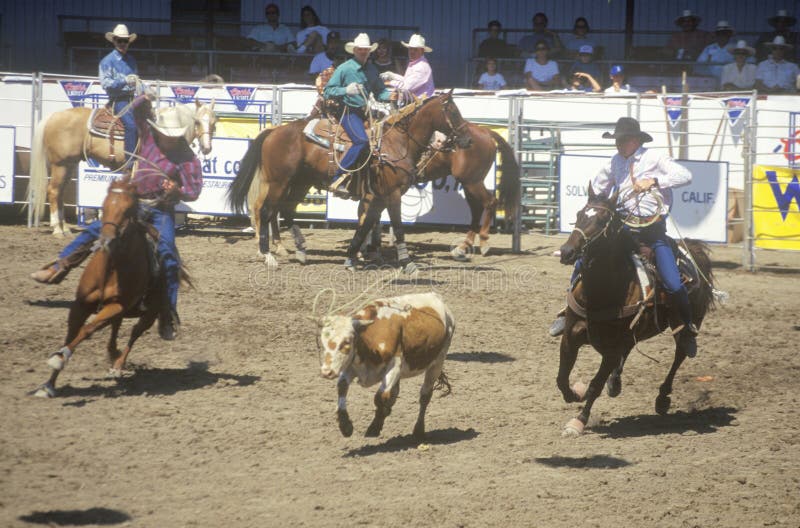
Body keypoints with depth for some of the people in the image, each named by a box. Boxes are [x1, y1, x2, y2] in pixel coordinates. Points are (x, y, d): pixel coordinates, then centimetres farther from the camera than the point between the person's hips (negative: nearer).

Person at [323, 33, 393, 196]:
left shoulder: (371, 69, 13)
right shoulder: (345, 68, -6)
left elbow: (379, 91, 21)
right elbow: (327, 91, -6)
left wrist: (390, 96, -2)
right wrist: (346, 90, -22)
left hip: (365, 112, 8)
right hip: (348, 112, -8)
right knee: (362, 140, -28)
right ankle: (337, 180, -30)